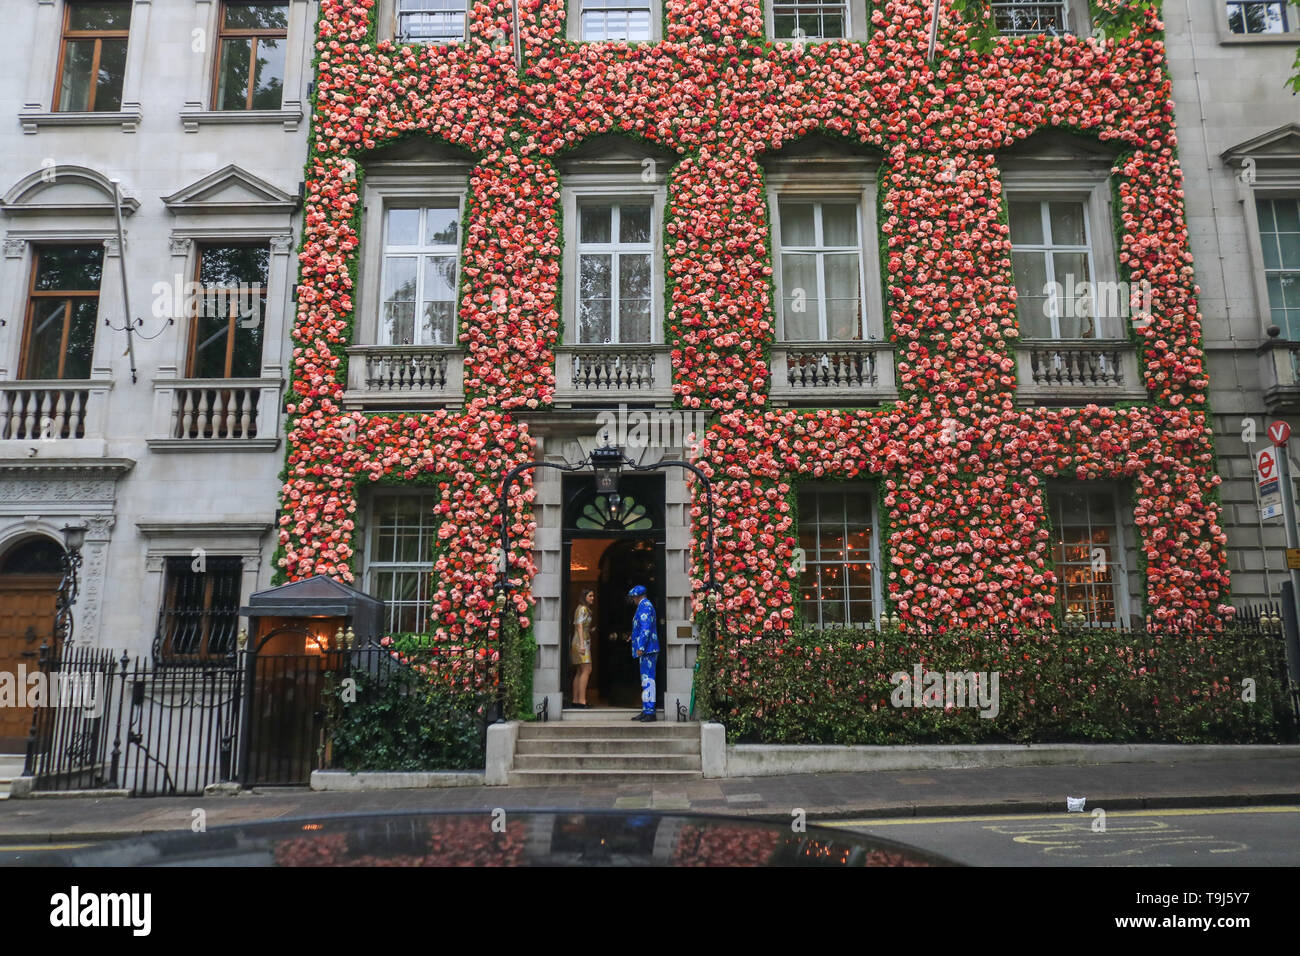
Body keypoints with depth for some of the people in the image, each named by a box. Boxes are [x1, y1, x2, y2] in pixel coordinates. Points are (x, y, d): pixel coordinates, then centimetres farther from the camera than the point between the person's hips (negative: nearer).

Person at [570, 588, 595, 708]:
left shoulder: (586, 609, 19)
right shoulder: (583, 609, -9)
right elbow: (580, 626, -15)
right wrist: (582, 644, -21)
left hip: (584, 641, 10)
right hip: (582, 641, -10)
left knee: (580, 672, 8)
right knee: (586, 670, -14)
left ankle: (575, 700, 9)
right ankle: (581, 700, -18)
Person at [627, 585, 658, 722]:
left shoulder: (644, 606, -11)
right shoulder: (645, 606, 20)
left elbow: (646, 628, -20)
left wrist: (640, 647, -21)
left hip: (646, 649, -11)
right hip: (646, 649, 11)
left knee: (648, 679, -12)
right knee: (645, 680, 12)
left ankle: (650, 711, -13)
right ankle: (646, 710, 16)